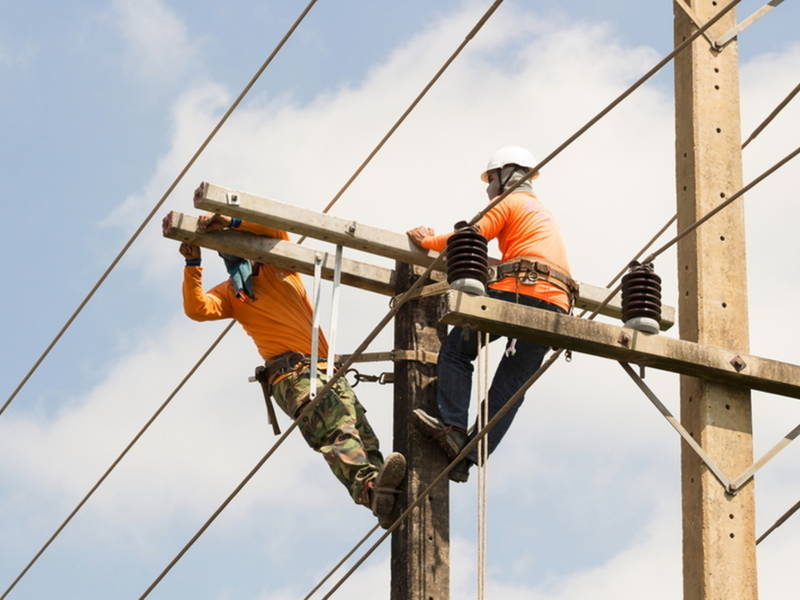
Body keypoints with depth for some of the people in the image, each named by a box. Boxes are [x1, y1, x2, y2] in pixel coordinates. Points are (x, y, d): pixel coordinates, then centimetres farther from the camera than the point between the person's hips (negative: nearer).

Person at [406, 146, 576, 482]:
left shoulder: (510, 202, 10)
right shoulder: (545, 214, 36)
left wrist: (428, 241, 13)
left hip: (521, 292, -7)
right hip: (556, 305, 7)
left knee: (457, 350, 4)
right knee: (510, 386, 2)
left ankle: (452, 426, -14)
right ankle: (467, 457, -6)